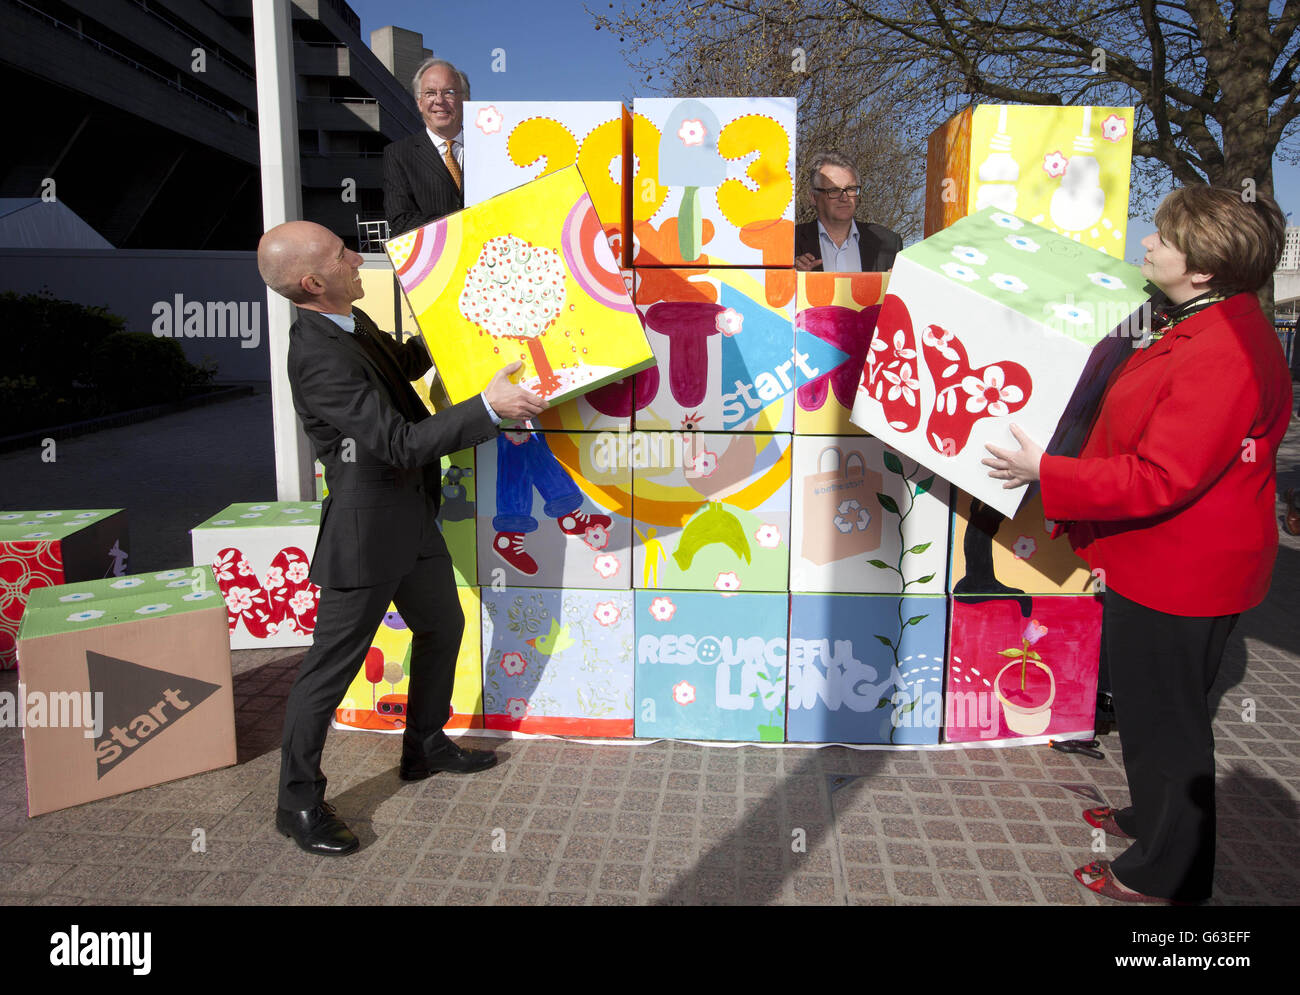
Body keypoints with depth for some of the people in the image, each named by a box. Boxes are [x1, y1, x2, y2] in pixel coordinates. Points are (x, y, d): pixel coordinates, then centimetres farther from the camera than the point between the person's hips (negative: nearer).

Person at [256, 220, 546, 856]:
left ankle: (425, 748, 42)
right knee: (332, 666, 3)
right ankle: (299, 802, 21)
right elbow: (400, 444, -29)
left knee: (442, 626, 22)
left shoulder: (350, 323, 5)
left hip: (411, 516, 10)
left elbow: (401, 363, 26)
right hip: (367, 529, -10)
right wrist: (488, 408, -30)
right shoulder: (319, 357, -26)